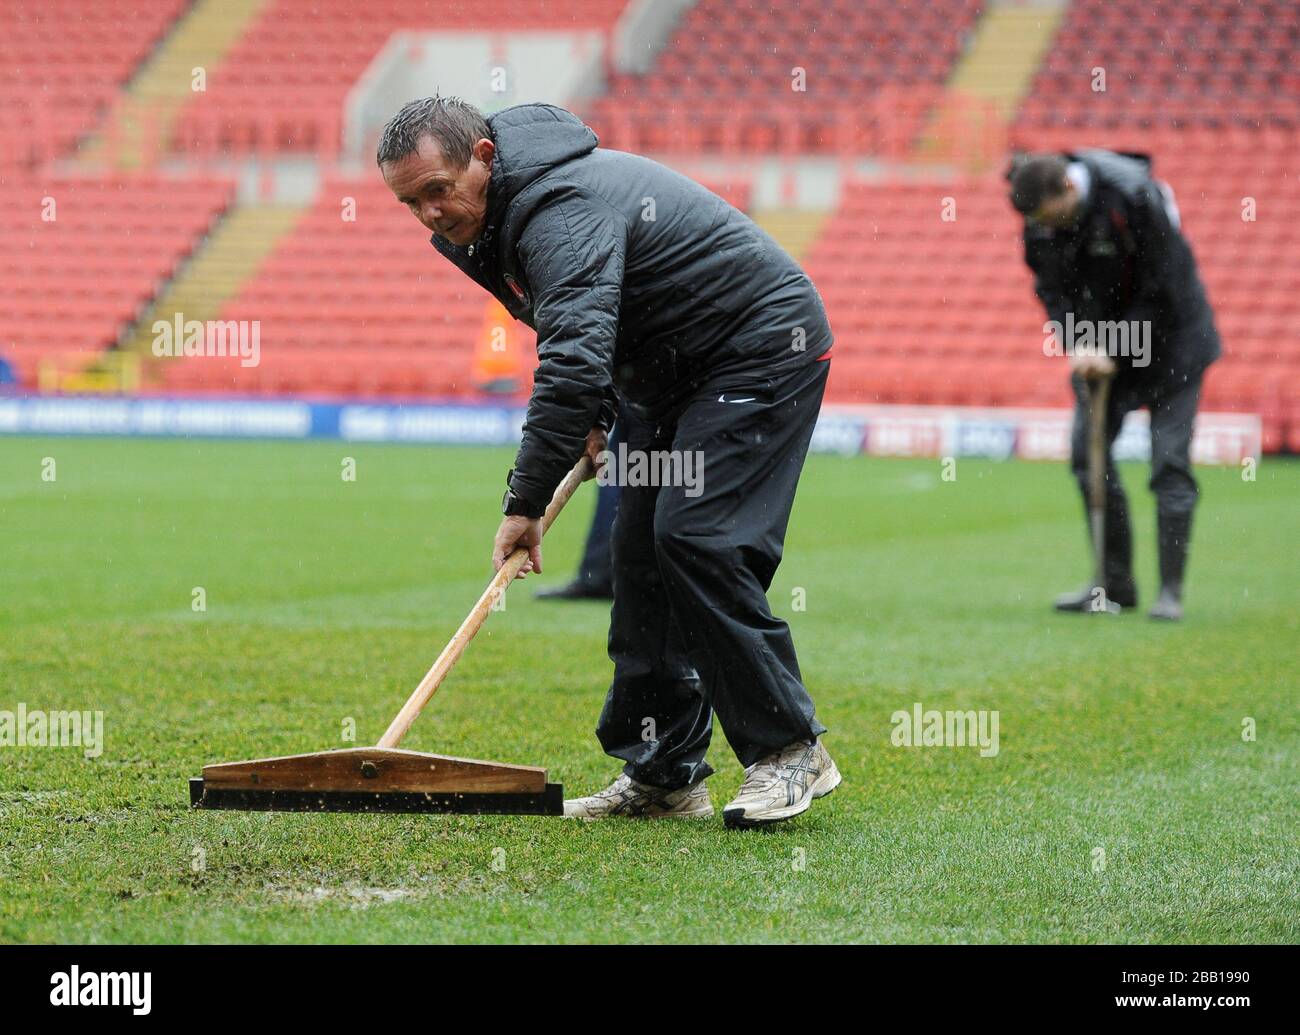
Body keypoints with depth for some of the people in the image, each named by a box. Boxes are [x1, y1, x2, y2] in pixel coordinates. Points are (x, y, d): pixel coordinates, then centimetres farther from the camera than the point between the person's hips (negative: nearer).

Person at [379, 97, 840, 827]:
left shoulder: (563, 211, -28)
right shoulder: (491, 219, 5)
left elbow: (575, 361, -39)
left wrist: (526, 502, -37)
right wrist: (595, 414, 7)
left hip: (763, 348, -10)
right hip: (676, 372, 10)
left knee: (701, 541, -19)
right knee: (644, 554, 4)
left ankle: (791, 752, -11)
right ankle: (664, 775, 7)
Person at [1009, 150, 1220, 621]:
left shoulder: (1133, 198, -29)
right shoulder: (1041, 214, -11)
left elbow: (1164, 287, -23)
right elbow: (1052, 287, -1)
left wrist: (1115, 351, -21)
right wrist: (1077, 344, -18)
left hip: (1170, 335, -6)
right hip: (1103, 341, 6)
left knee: (1170, 460, -9)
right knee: (1087, 450, 0)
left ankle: (1171, 590, -5)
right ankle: (1116, 582, 10)